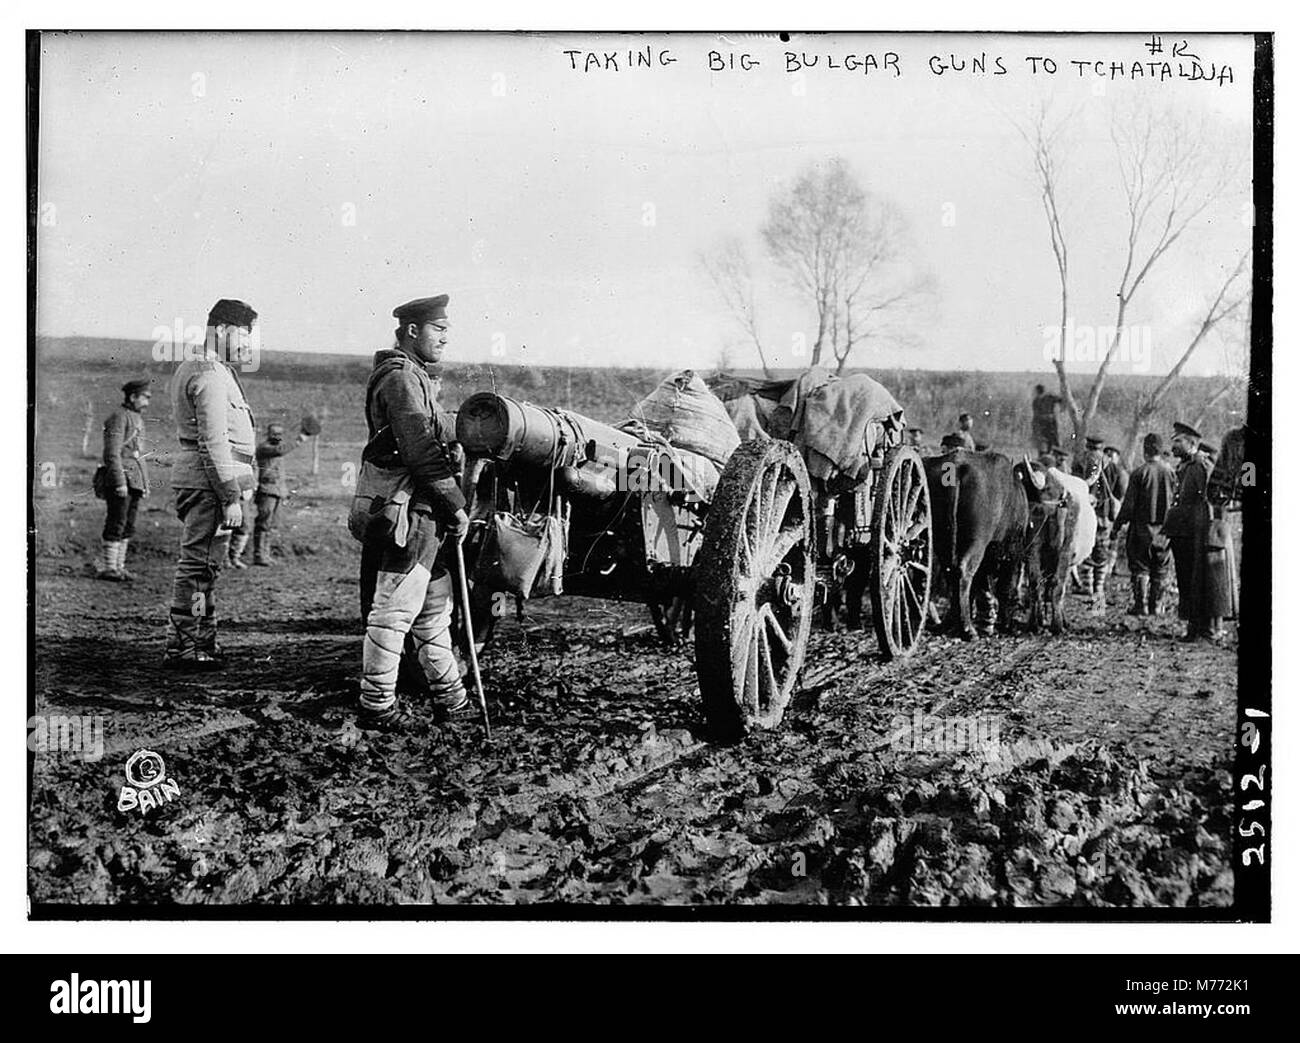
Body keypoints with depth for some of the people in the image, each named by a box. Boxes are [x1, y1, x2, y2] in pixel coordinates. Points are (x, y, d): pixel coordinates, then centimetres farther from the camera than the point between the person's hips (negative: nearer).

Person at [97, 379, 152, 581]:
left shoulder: (137, 419, 19)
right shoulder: (118, 417, -11)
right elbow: (112, 454, -17)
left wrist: (145, 483, 20)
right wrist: (120, 483, -22)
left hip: (135, 480, 9)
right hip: (121, 479, -9)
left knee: (128, 527, 9)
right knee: (116, 525, -7)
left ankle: (118, 566, 14)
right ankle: (105, 568, -2)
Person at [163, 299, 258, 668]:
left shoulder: (192, 370, 21)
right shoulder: (210, 376, -14)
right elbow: (214, 442, -20)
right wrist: (231, 498, -21)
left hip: (195, 477, 11)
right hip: (210, 481, -11)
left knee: (204, 564, 15)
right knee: (199, 563, -8)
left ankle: (204, 641, 22)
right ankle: (180, 648, -4)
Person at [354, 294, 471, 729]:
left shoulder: (410, 376, 21)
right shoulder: (400, 378, -13)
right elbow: (421, 452, -20)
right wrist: (456, 506, -16)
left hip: (419, 513, 11)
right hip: (403, 510, -11)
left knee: (435, 603, 15)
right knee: (393, 610, -5)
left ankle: (450, 696, 24)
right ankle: (376, 707, 1)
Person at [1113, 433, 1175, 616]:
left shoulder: (1139, 473, -10)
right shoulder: (1170, 472, 0)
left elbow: (1129, 504, -9)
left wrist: (1118, 524, 1)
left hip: (1142, 528, -3)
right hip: (1164, 529, 3)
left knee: (1140, 567, 4)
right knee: (1160, 570, 10)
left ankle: (1141, 605, 0)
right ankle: (1156, 606, 12)